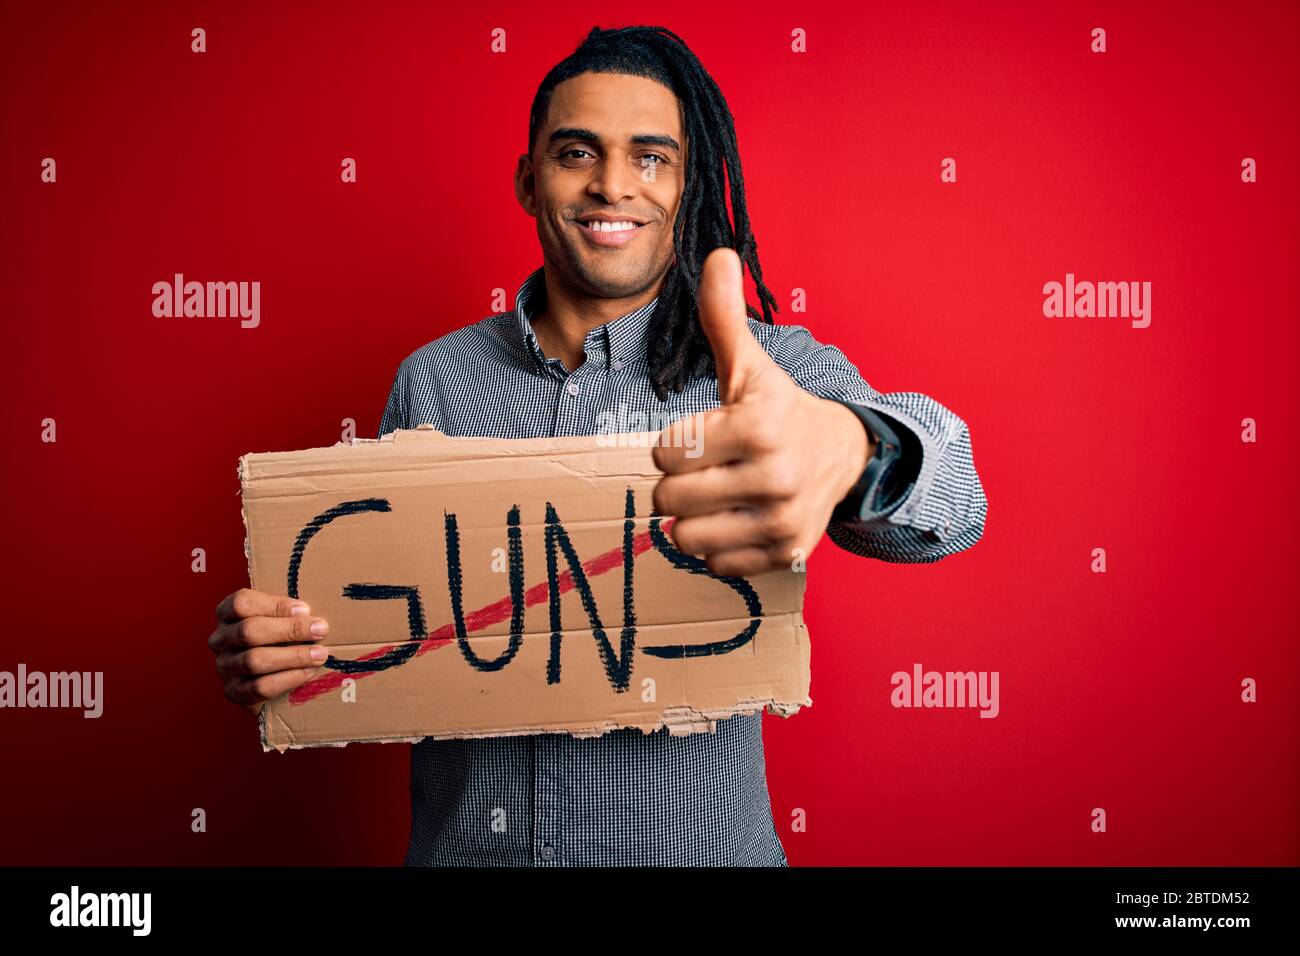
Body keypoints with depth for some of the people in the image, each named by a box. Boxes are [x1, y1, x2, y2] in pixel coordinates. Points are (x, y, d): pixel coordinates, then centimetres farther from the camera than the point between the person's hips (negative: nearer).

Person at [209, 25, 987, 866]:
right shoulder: (432, 381, -2)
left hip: (693, 842, -1)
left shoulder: (773, 367, -10)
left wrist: (847, 449, -50)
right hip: (458, 841, 2)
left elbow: (952, 496, -27)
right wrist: (272, 653, -17)